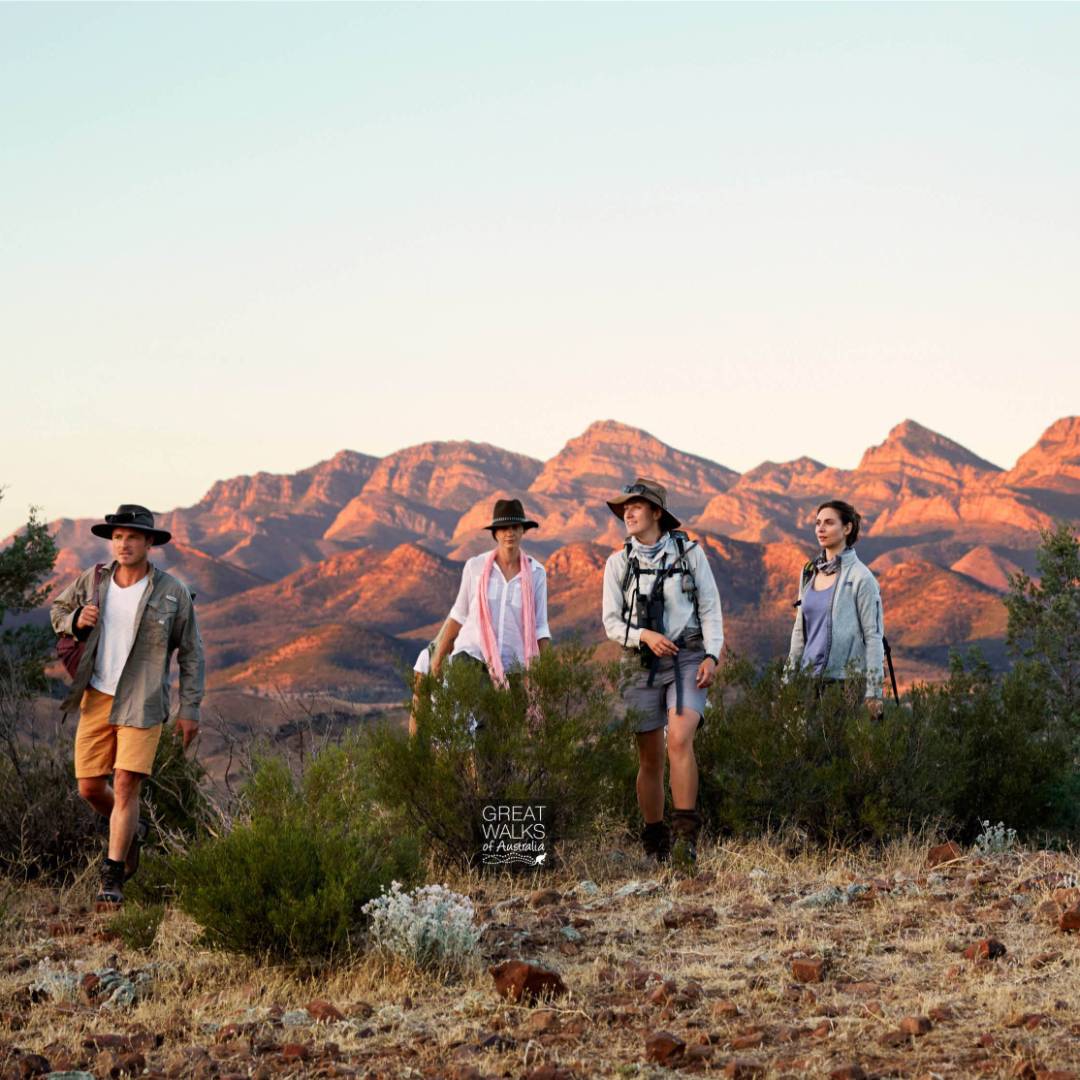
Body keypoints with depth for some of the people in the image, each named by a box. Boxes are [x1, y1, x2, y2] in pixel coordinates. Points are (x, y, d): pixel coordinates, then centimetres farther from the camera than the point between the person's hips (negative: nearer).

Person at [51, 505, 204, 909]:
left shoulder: (172, 593, -6)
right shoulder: (91, 581, 0)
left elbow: (191, 653, 1)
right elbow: (58, 610, 17)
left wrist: (190, 709, -2)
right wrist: (76, 621, -7)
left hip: (141, 704, -3)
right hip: (96, 698, 4)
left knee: (125, 785, -12)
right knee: (90, 788, 5)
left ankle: (112, 879, -5)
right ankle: (131, 831, 36)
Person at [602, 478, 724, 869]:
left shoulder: (690, 552, 1)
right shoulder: (618, 562, 5)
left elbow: (711, 609, 2)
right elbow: (612, 622, 4)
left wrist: (711, 656, -11)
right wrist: (645, 635, -15)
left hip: (688, 659, -2)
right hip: (643, 664, 2)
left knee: (679, 739, -23)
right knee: (650, 759, 5)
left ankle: (686, 835, -23)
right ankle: (655, 846, 17)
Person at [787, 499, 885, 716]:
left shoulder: (860, 578, -7)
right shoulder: (810, 573, 12)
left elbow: (873, 636, -8)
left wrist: (873, 694, -11)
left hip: (845, 679, -6)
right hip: (810, 676, 6)